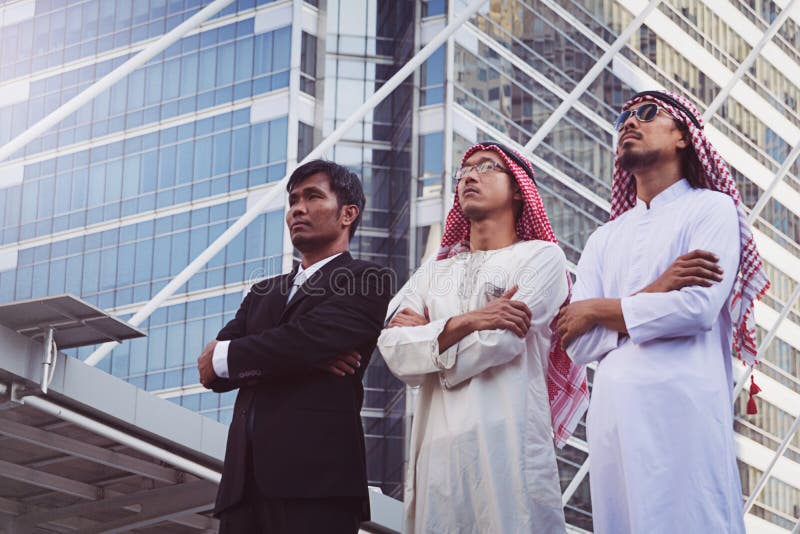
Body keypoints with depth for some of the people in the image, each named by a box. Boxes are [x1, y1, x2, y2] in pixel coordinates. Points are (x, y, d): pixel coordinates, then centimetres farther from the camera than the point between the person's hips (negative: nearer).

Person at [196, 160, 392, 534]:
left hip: (316, 476, -5)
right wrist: (304, 358, -7)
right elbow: (212, 370, 9)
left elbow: (307, 337, -13)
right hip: (245, 478, 6)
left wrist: (225, 357, 2)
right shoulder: (264, 293, 24)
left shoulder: (366, 282, 5)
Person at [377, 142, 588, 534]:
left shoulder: (541, 256, 6)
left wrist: (425, 336, 5)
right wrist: (465, 322, -9)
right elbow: (394, 353, 4)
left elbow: (499, 344, -8)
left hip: (508, 442, -4)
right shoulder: (434, 272, 21)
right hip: (437, 446, 4)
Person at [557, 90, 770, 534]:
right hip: (612, 411, 5)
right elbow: (578, 344, 8)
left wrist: (599, 311, 2)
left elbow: (698, 307, -10)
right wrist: (657, 290, -6)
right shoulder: (604, 239, 21)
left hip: (682, 405, -5)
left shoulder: (711, 208, 6)